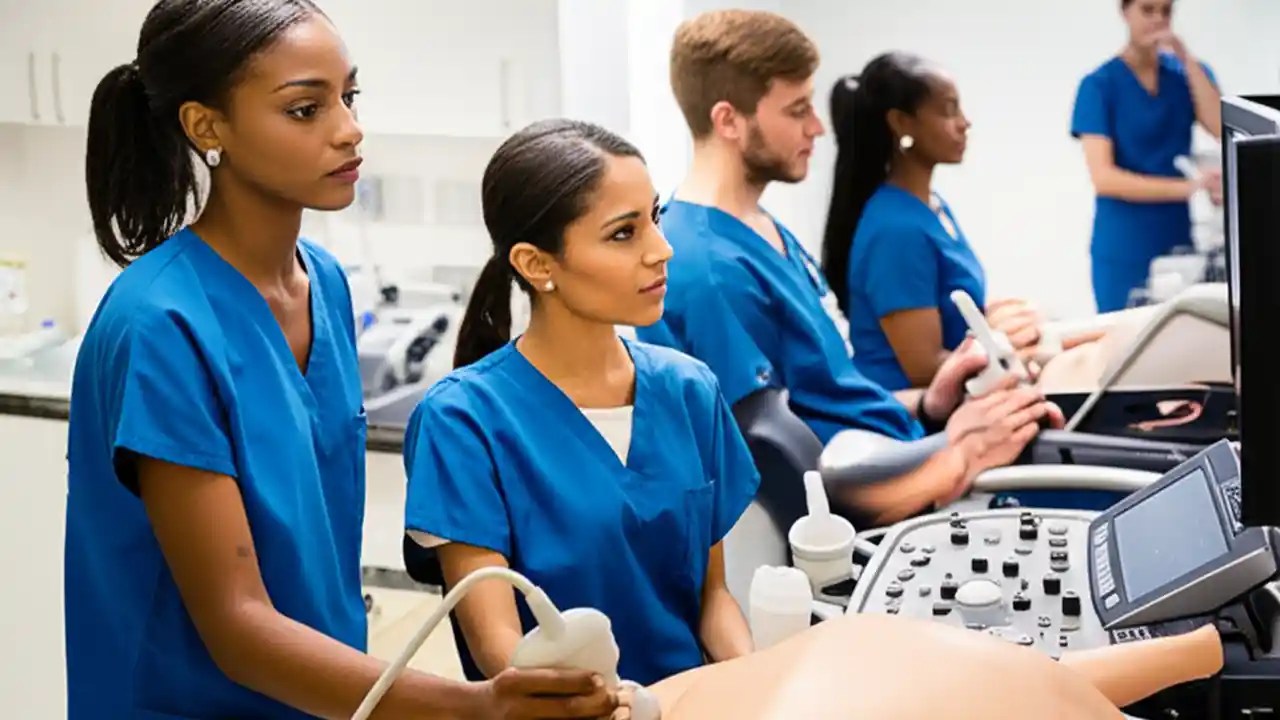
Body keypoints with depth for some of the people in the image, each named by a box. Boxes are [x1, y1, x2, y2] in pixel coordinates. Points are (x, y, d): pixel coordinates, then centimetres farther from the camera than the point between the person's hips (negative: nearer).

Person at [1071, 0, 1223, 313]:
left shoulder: (1188, 74, 7)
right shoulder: (1099, 85, -6)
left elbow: (1224, 129, -10)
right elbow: (1103, 177, -15)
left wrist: (1188, 60, -13)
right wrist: (1187, 187, -23)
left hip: (1181, 242, 3)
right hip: (1124, 252, -3)